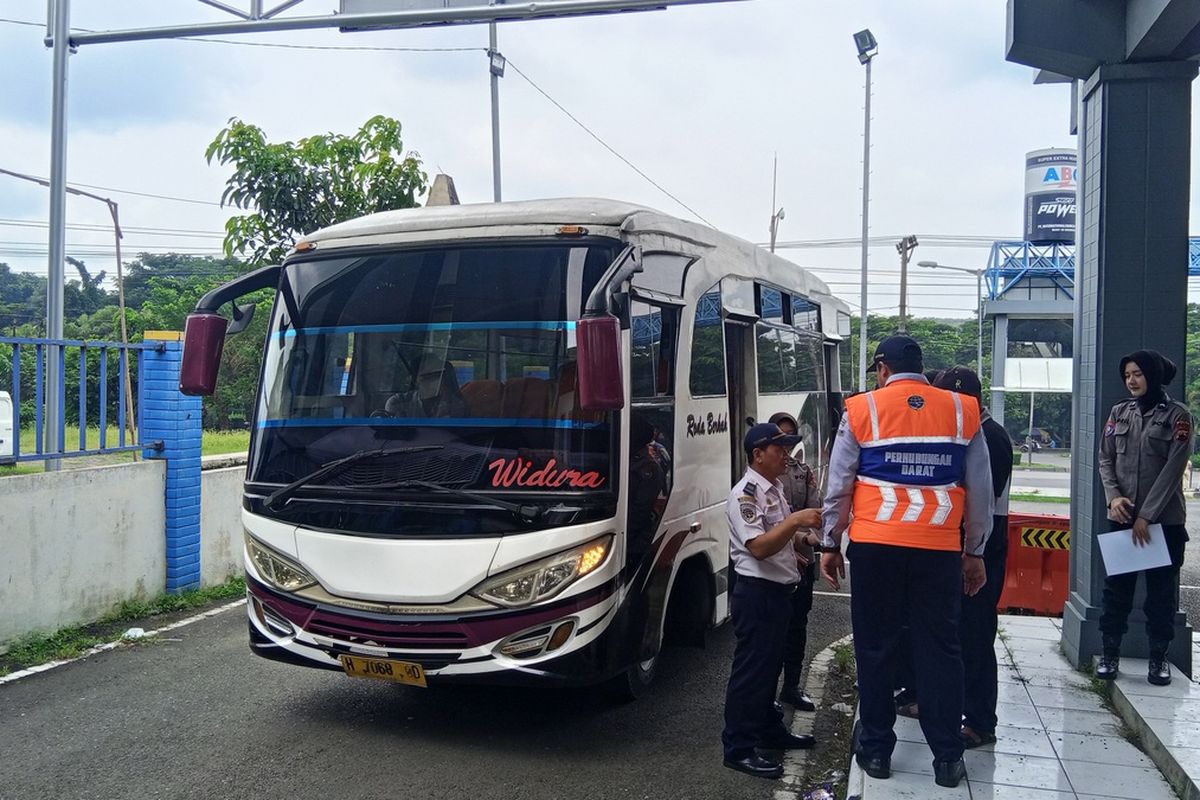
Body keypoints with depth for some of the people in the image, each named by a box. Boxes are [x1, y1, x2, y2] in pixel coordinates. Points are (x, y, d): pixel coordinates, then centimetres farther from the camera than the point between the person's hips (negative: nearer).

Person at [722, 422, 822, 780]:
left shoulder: (775, 489, 12)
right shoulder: (744, 494, -17)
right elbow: (759, 547, -26)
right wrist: (795, 521, -33)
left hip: (778, 590, 10)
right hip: (756, 592, -10)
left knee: (770, 665, 20)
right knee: (751, 670, -4)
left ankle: (770, 731, 34)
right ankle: (738, 748, 3)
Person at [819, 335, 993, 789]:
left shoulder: (862, 410, 1)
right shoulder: (963, 411, 6)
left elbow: (838, 486, 3)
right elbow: (980, 490, 8)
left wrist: (830, 544, 12)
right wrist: (975, 552, 16)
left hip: (875, 546, -1)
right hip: (939, 548, 2)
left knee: (876, 647, 8)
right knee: (940, 648, 8)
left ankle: (876, 749, 16)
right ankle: (947, 757, 13)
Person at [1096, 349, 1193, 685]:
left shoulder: (1177, 415, -4)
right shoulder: (1119, 413, 7)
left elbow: (1172, 469, -10)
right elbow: (1105, 460, 8)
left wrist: (1147, 515, -14)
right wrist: (1113, 496, -10)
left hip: (1164, 520, -3)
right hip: (1122, 517, 3)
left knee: (1161, 591, 5)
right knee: (1116, 587, 6)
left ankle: (1159, 658, 15)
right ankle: (1110, 654, 14)